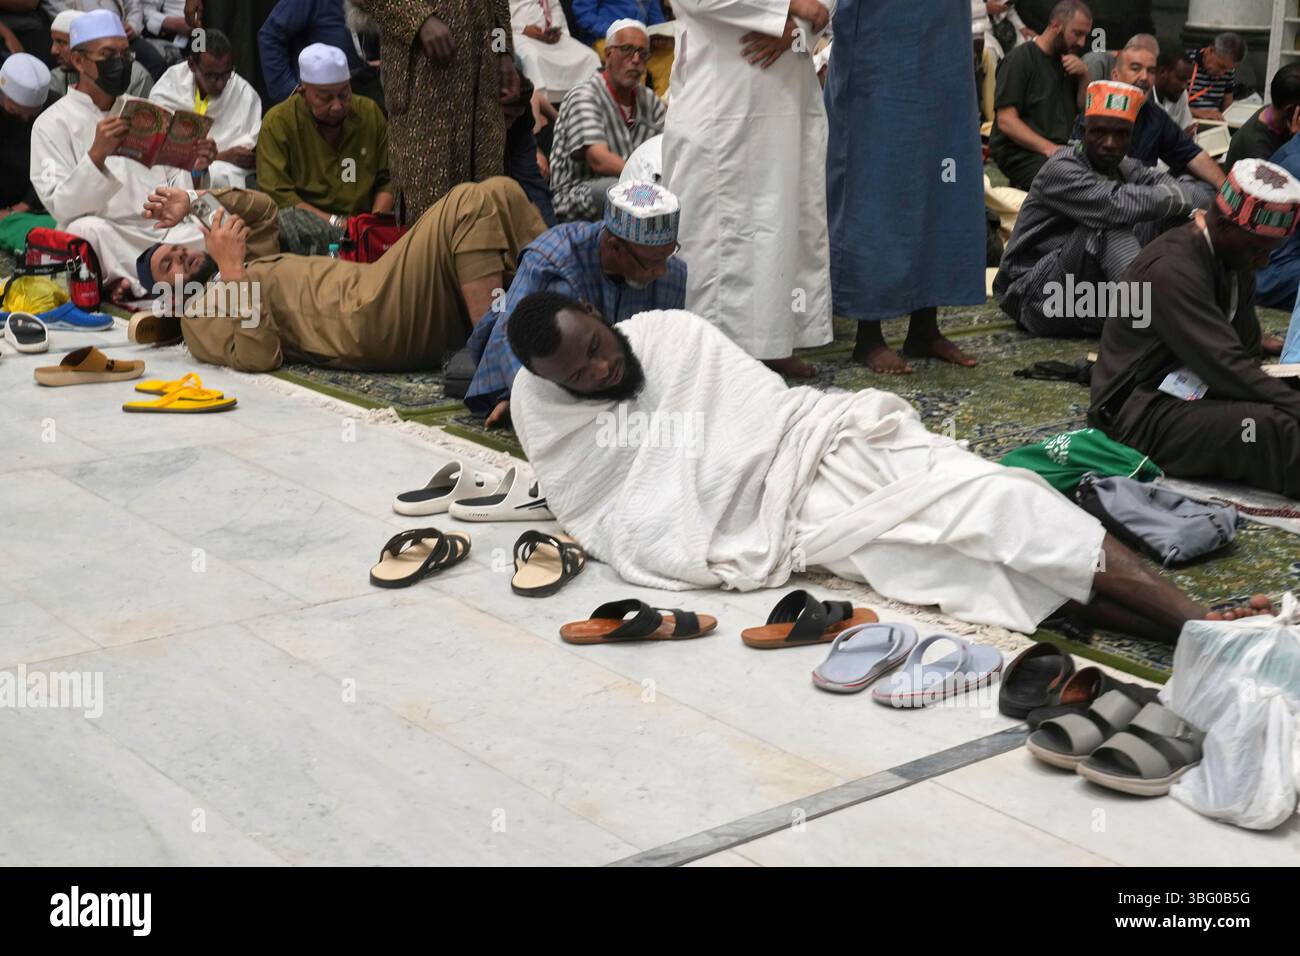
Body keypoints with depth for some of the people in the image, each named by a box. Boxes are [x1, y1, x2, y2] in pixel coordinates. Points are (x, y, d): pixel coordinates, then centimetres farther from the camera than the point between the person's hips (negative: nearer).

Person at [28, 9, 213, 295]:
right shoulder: (52, 124, 3)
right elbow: (61, 208, -11)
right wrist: (96, 155, -25)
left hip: (165, 228, 5)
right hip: (106, 239, -4)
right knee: (88, 230, -38)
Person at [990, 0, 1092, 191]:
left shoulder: (1068, 60, 20)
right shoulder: (1020, 59, -3)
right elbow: (1006, 121, -12)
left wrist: (1084, 76, 0)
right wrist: (1049, 148, -23)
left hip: (1062, 150, 8)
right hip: (1020, 152, -8)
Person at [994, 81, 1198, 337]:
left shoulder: (1125, 168, 8)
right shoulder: (1061, 170, -17)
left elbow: (1186, 192, -1)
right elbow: (1117, 206, -33)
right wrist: (1171, 197, -16)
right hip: (1036, 295, -8)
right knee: (1109, 225, -27)